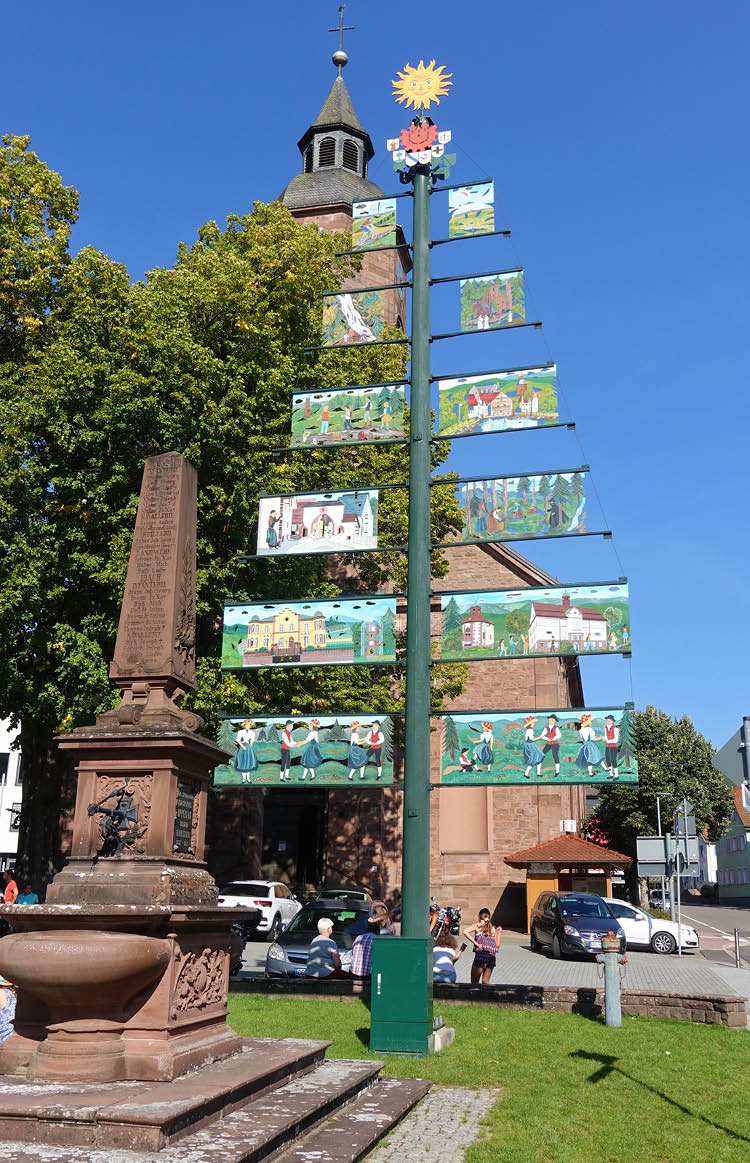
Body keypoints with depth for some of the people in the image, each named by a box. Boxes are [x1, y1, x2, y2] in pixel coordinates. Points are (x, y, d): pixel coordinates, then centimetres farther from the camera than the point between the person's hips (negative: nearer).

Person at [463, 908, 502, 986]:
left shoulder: (478, 926, 4)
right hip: (492, 957, 4)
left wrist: (476, 943, -13)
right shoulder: (493, 928, 13)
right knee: (485, 982, 13)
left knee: (474, 981, 7)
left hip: (481, 955, -4)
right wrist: (499, 933, 24)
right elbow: (497, 945, 14)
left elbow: (465, 932, -14)